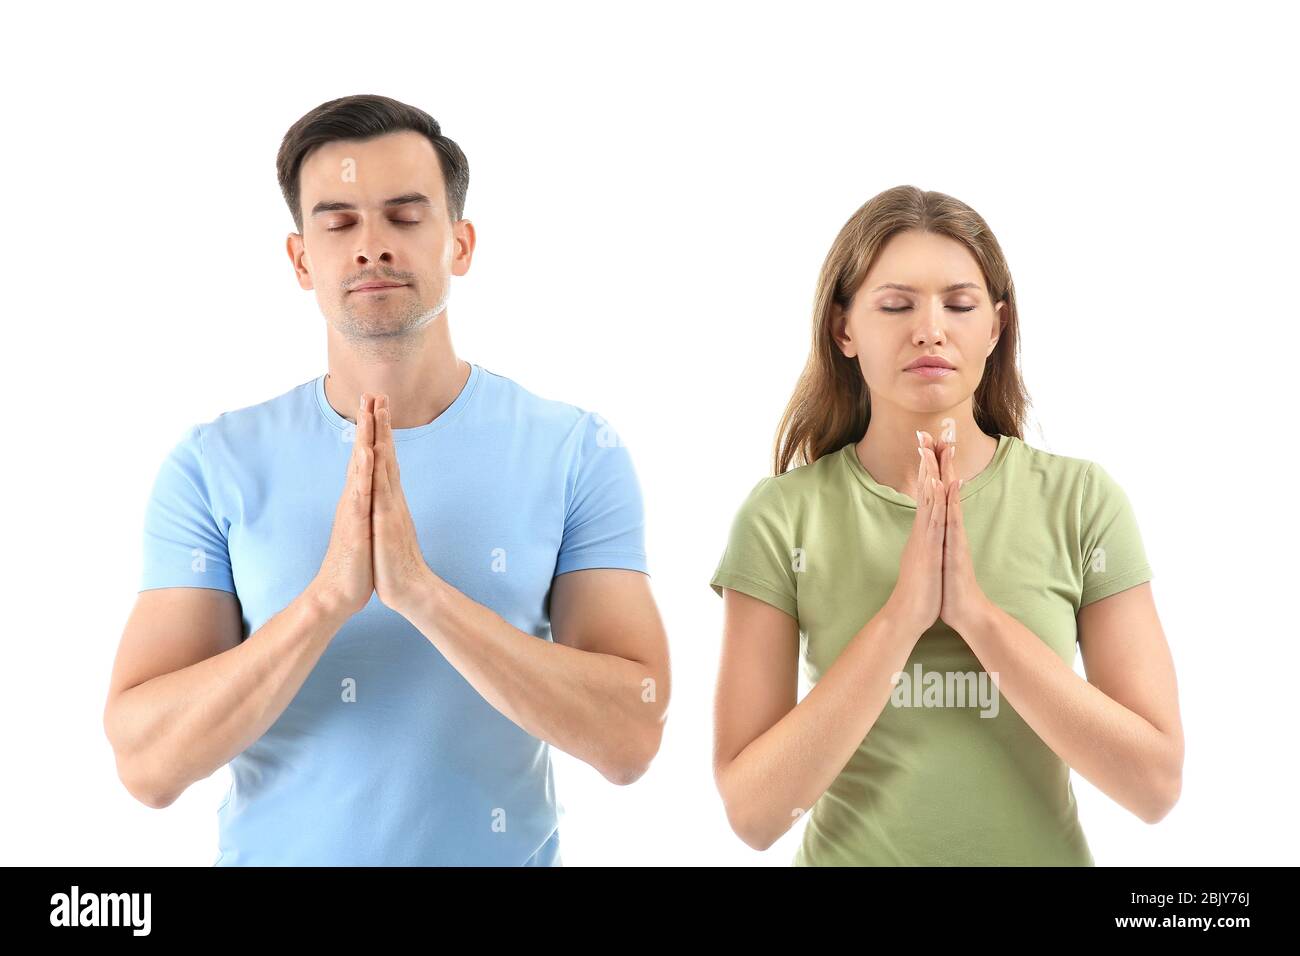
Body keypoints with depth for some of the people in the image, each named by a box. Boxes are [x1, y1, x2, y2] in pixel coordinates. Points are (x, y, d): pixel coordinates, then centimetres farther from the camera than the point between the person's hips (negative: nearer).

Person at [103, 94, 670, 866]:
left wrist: (421, 590, -28)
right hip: (278, 851, 0)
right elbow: (148, 765, -14)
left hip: (508, 849, 0)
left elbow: (629, 740, -18)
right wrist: (329, 596, -27)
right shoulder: (213, 467, -9)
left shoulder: (579, 453, -10)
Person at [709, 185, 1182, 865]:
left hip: (1045, 851, 1)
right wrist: (900, 615, -25)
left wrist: (977, 611, -23)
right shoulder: (783, 516, -12)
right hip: (852, 851, -1)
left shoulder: (1082, 499, -9)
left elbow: (1155, 782, -14)